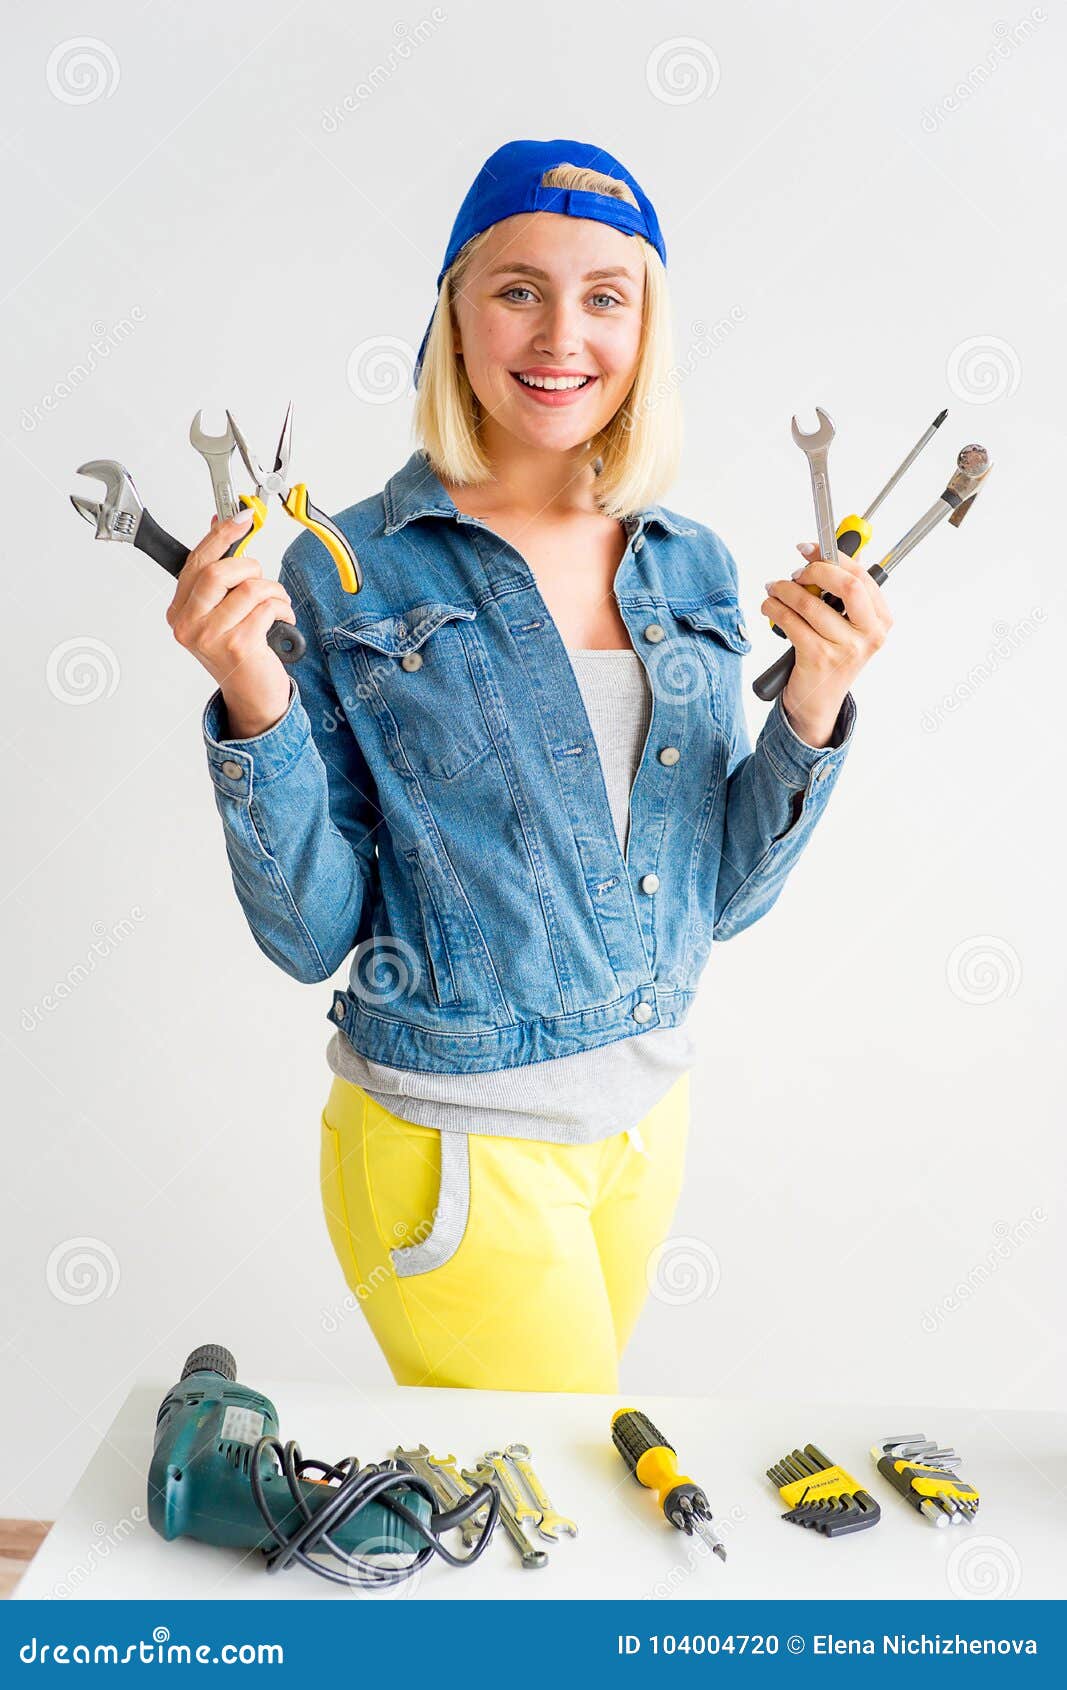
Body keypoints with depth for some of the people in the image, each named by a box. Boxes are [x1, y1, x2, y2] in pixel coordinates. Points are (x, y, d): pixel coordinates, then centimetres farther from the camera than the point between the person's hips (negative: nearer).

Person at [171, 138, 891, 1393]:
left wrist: (812, 709, -11)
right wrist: (255, 709, -23)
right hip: (454, 1138, -4)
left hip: (649, 1112, 5)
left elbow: (725, 897, 3)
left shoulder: (690, 569, 2)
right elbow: (311, 933, -10)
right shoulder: (351, 574, -10)